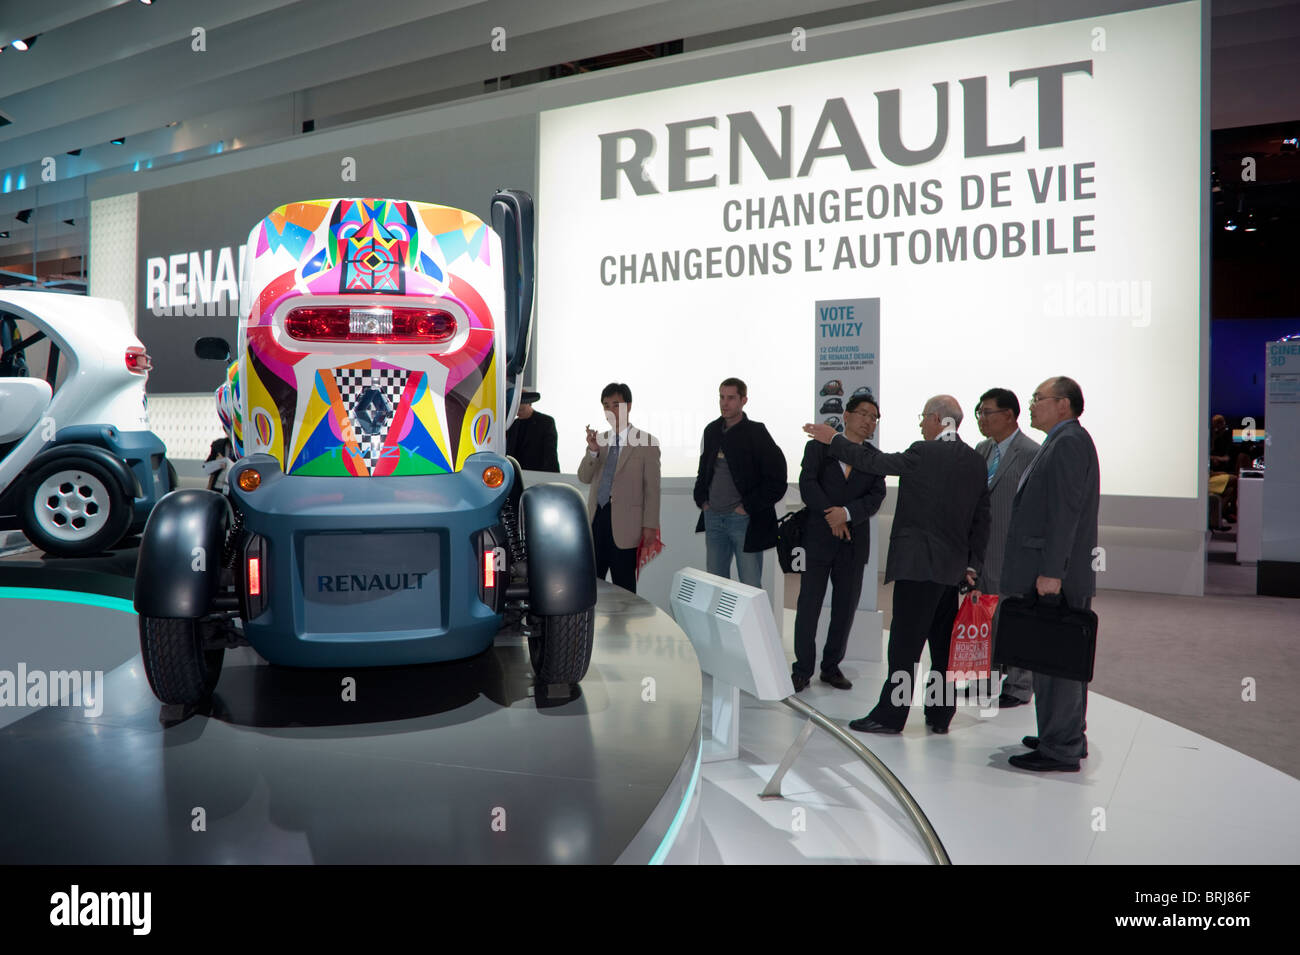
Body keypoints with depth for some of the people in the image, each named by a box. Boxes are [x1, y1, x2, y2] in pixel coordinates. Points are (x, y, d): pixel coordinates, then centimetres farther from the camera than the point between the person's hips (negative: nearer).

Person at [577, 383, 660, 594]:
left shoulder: (646, 442, -1)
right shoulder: (599, 439, 13)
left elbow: (652, 487, -4)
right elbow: (584, 478, 7)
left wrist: (650, 526, -9)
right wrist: (593, 451, -10)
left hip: (624, 525, -4)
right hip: (596, 519, 4)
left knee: (623, 587, 2)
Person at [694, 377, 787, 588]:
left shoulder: (756, 433, -7)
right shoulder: (712, 430, 10)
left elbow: (776, 480, -10)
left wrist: (748, 507, -12)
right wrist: (702, 500, 10)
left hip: (744, 520, -6)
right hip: (713, 517, 6)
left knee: (750, 586, -2)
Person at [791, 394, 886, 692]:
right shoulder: (819, 447, 3)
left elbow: (875, 497, -3)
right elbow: (808, 484, -8)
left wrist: (846, 513, -20)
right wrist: (831, 516, -16)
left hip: (854, 542, 3)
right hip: (818, 540, -2)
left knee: (845, 607, 8)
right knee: (809, 605, -1)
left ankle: (832, 666, 22)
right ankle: (802, 670, 10)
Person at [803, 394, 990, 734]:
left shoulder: (924, 453, -13)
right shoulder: (977, 461, 10)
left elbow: (874, 462, -5)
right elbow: (981, 519, 13)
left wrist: (833, 439, 7)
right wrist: (972, 564, 18)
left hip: (919, 563, -7)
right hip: (953, 566, 7)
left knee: (905, 642, -2)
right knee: (944, 643, 14)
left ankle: (890, 715, 3)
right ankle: (940, 714, 21)